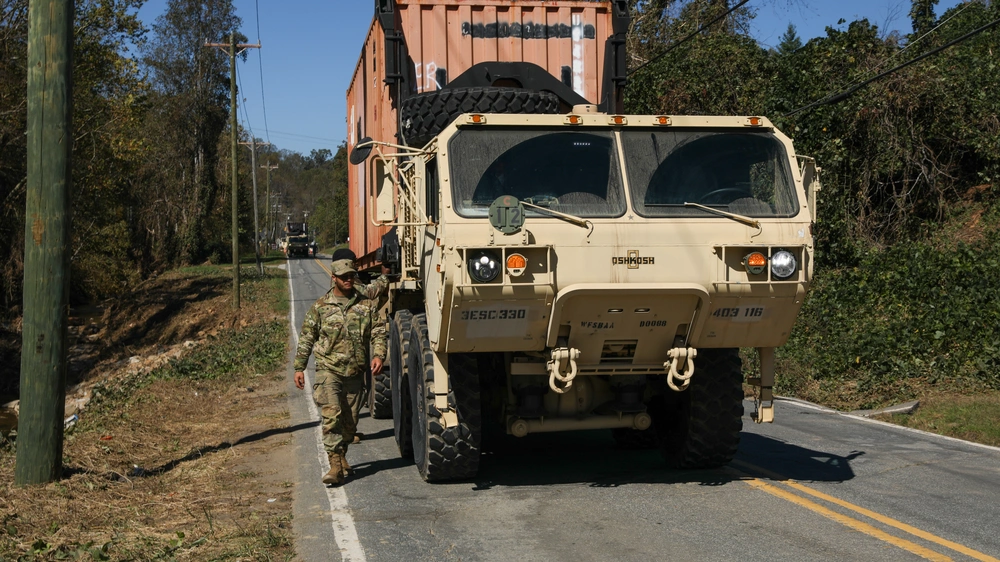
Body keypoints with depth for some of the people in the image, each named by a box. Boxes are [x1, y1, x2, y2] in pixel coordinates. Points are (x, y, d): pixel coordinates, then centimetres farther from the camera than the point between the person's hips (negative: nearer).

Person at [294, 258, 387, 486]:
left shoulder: (367, 305, 7)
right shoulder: (320, 307, 4)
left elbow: (379, 332, 7)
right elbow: (306, 339, 8)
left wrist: (378, 355, -11)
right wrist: (299, 367, 4)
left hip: (355, 373, 3)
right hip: (328, 370, -2)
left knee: (350, 420, 9)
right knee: (331, 415, -15)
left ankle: (341, 455, 30)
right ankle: (335, 466, -17)